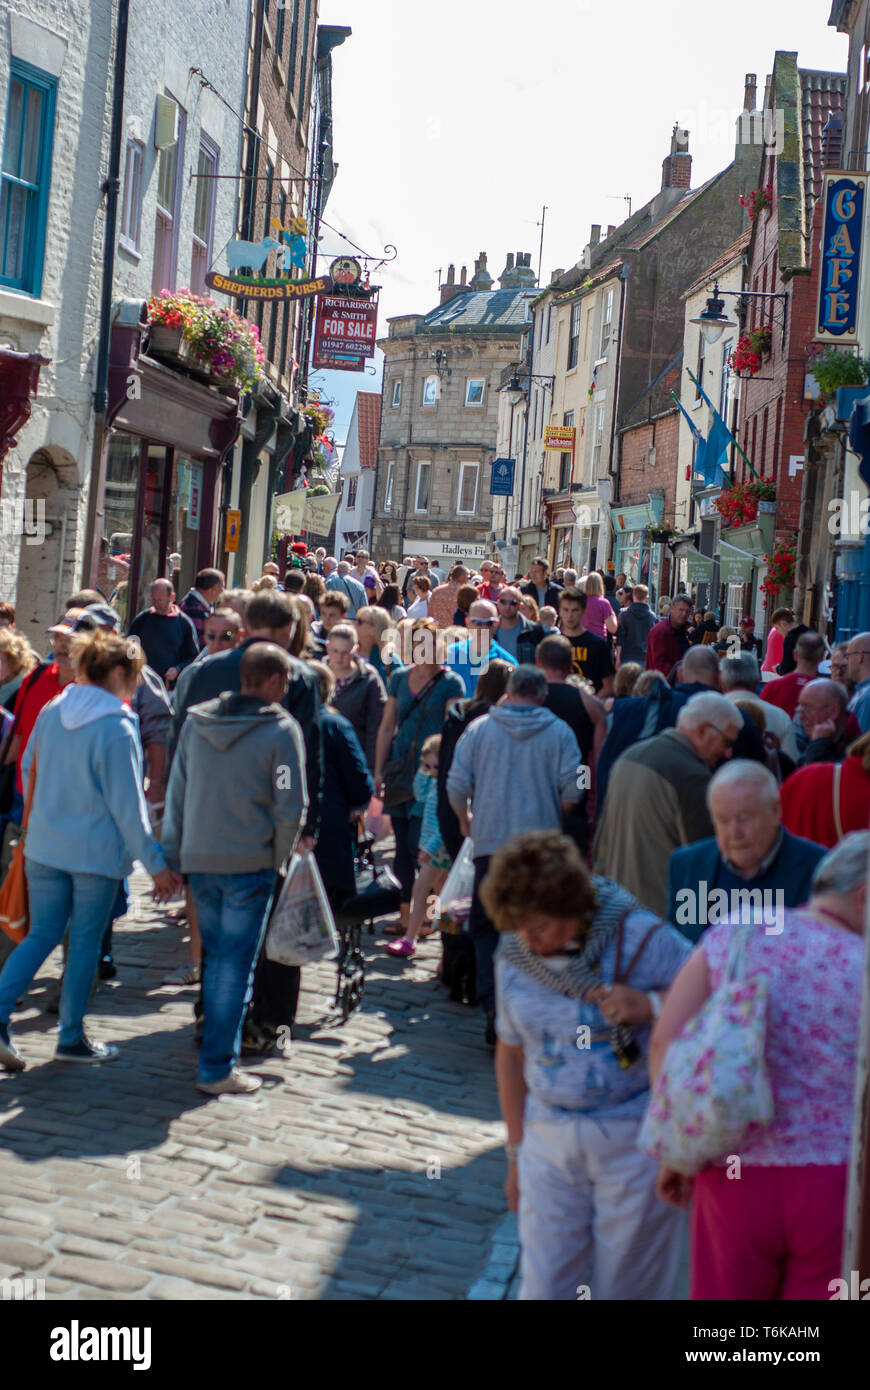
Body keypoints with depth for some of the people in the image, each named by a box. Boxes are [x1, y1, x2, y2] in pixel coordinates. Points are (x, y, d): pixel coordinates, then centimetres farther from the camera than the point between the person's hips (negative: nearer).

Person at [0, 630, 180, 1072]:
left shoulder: (50, 712, 2)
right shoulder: (117, 728, -16)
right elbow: (127, 806, -15)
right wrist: (156, 864, -9)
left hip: (44, 844, 5)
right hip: (97, 849, -5)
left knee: (42, 933, 14)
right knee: (86, 940, 8)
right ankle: (71, 1037, 17)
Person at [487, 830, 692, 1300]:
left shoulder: (640, 939, -12)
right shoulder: (513, 953, 1)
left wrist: (651, 1005, -22)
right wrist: (516, 1153, 16)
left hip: (634, 1140, -3)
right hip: (549, 1138, 4)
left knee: (625, 1287, 6)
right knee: (544, 1286, 4)